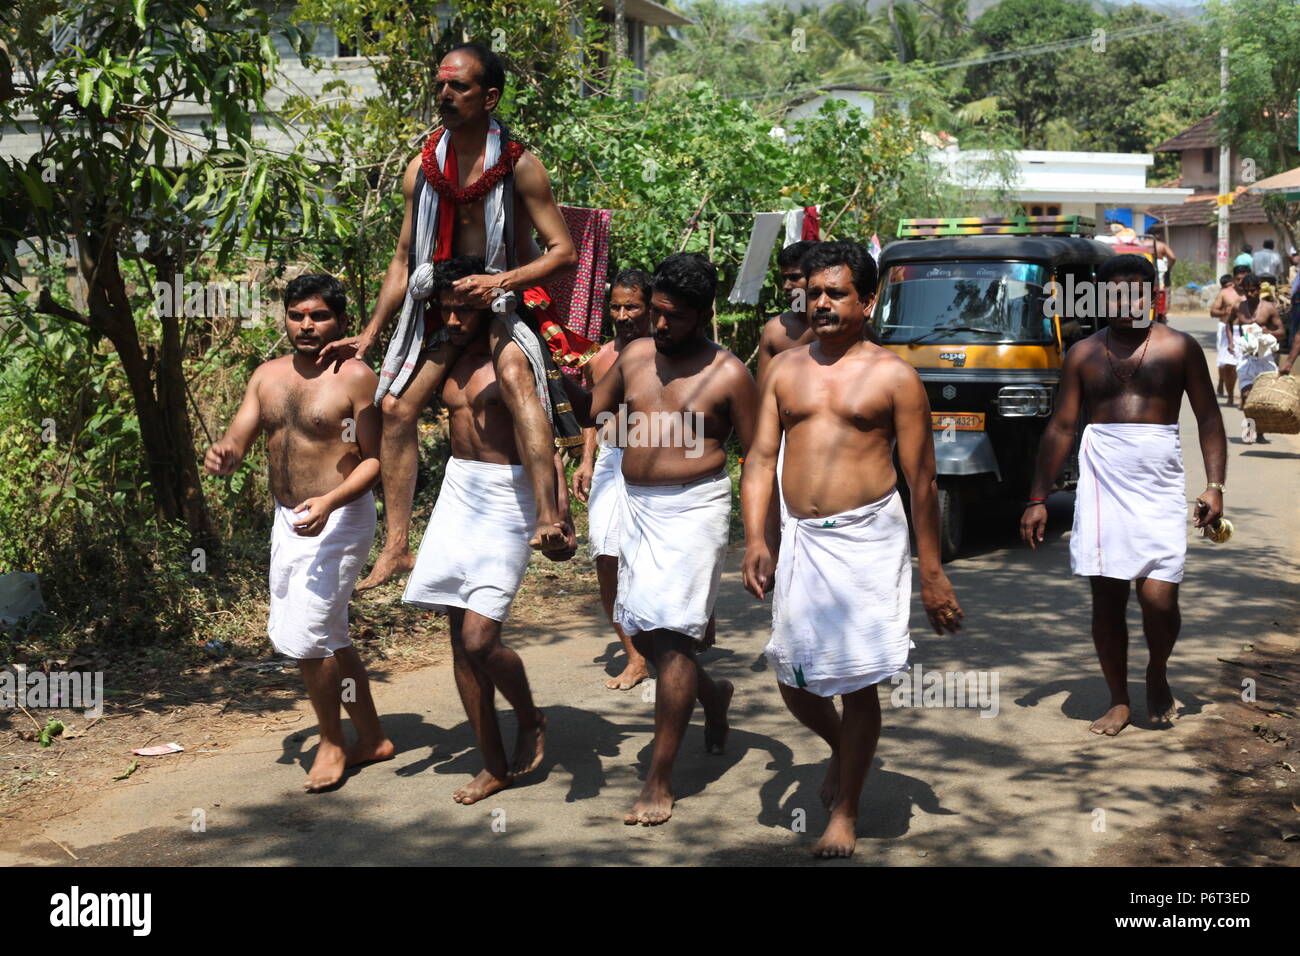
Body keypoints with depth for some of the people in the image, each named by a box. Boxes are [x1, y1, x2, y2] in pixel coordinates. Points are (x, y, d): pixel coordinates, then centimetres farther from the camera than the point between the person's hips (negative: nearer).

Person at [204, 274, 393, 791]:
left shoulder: (356, 376, -12)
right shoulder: (267, 376, 8)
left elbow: (376, 458, -14)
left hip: (339, 518, -7)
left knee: (306, 636, -9)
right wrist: (222, 456, -21)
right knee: (329, 638, 15)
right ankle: (372, 738, 29)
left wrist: (330, 501, -28)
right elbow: (237, 441, 3)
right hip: (287, 518, 7)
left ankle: (332, 742, 13)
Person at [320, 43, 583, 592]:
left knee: (515, 376, -35)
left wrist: (501, 281, -27)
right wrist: (370, 334, 9)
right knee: (397, 406, -3)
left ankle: (549, 519, -43)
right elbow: (404, 258, 13)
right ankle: (397, 547, 5)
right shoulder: (422, 170, 5)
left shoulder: (519, 166, -11)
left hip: (503, 301, -6)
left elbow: (563, 252, -12)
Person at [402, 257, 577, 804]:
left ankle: (531, 722, 15)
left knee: (480, 639, -14)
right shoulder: (446, 361, 11)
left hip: (505, 502, -7)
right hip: (457, 493, 7)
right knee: (461, 639, 6)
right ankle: (495, 765, 17)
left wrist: (561, 517, -21)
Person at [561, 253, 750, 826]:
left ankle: (659, 785, -5)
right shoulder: (635, 356, 8)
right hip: (637, 506, 6)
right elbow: (591, 414, 17)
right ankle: (712, 694, 41)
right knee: (637, 628, 11)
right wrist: (569, 380, -3)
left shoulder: (727, 374, -6)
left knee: (671, 637, -10)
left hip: (694, 509, -6)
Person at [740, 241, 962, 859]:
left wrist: (931, 571, -4)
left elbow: (920, 478, -1)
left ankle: (844, 815, 16)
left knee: (857, 682, 0)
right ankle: (840, 748, 40)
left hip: (867, 540, -4)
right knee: (794, 681, 7)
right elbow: (761, 458, 8)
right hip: (799, 540, 4)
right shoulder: (784, 369, 10)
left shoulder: (893, 376, -1)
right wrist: (755, 540, -5)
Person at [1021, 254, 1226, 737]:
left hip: (1158, 488, -2)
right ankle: (1119, 701, 20)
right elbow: (1060, 428, 8)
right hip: (1101, 484, 2)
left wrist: (1215, 484, -8)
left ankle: (1158, 676, 21)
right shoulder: (1084, 354, 8)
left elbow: (1208, 418, 3)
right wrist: (1037, 500, 5)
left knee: (1158, 598, -10)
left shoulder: (1179, 348, 3)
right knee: (1106, 598, 4)